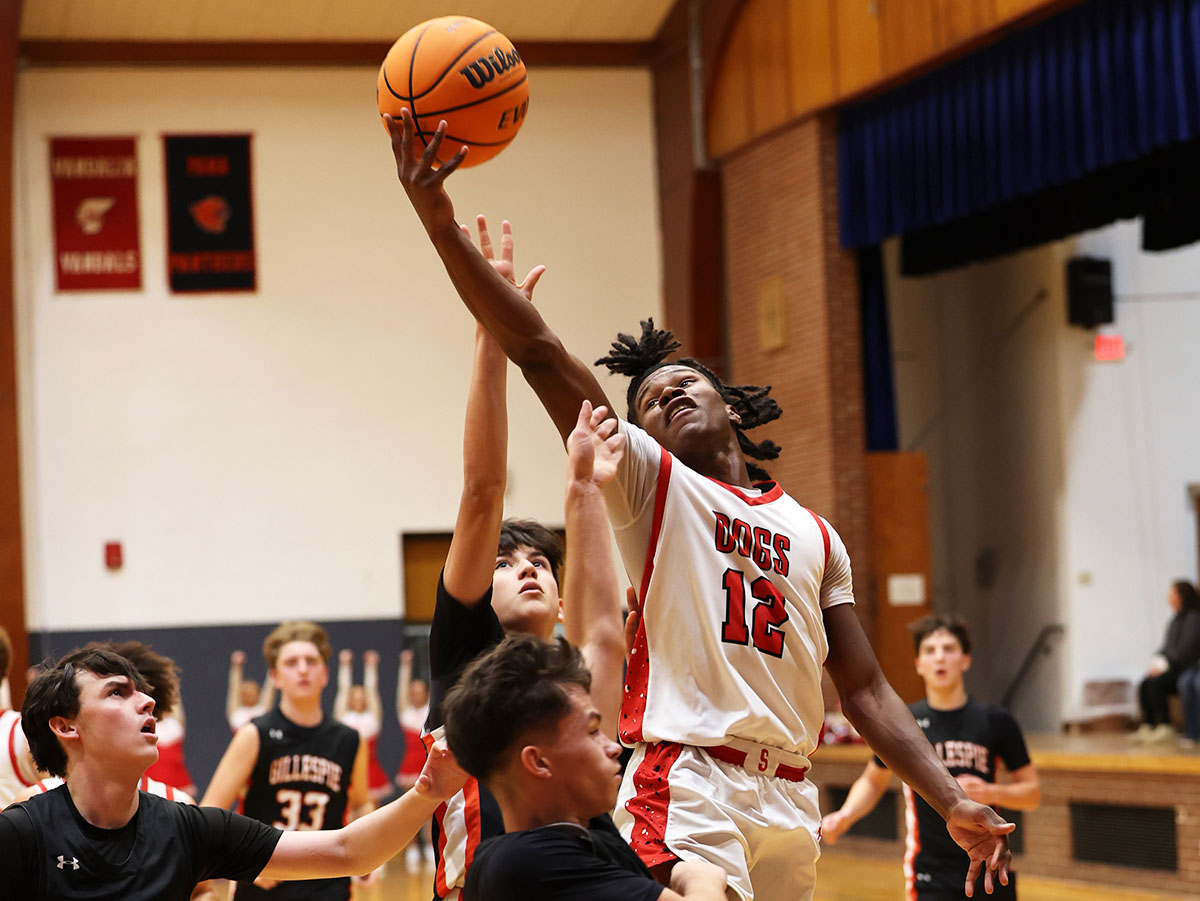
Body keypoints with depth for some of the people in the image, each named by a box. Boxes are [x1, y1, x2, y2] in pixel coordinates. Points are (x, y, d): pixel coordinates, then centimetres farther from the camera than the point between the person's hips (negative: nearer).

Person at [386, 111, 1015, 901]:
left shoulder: (815, 536, 20)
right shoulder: (652, 485, 7)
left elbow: (866, 691, 18)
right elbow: (539, 353, -5)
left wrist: (953, 804, 6)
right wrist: (439, 221, -15)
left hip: (789, 800, 5)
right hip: (689, 792, -5)